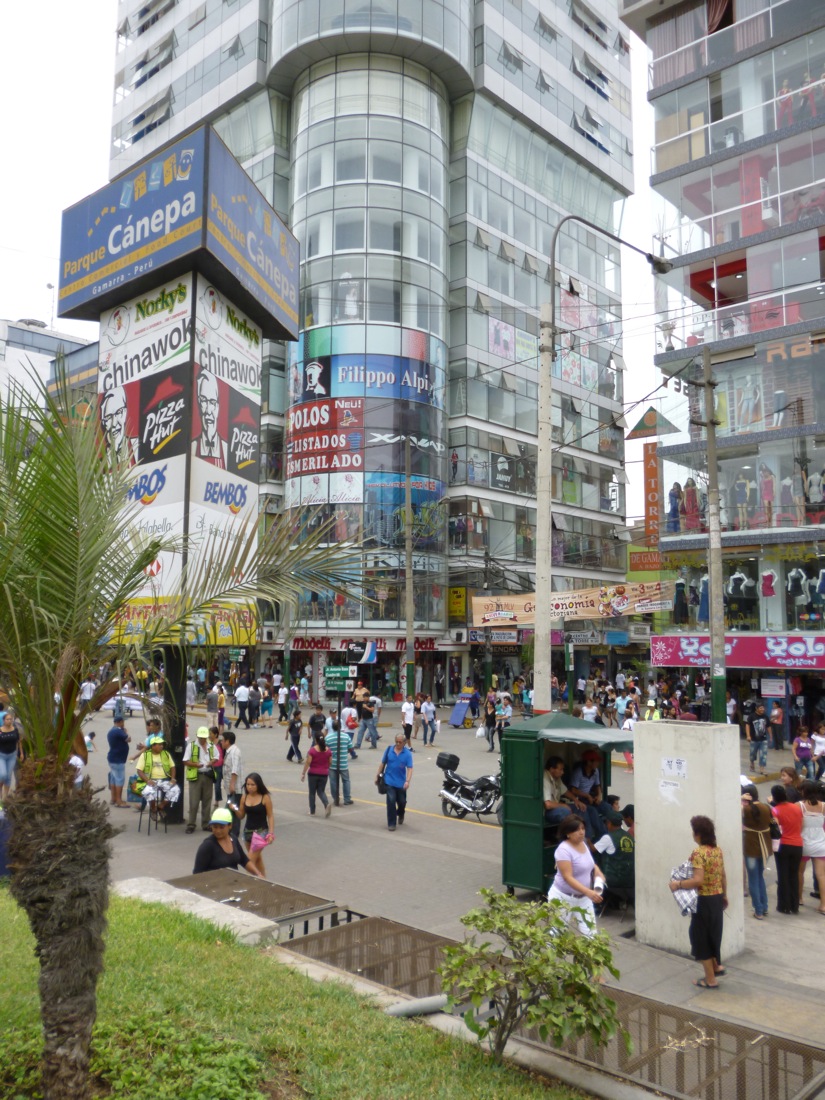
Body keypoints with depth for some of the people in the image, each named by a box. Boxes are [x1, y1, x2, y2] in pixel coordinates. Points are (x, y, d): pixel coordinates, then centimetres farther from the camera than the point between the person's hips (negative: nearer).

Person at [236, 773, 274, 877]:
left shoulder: (265, 798, -12)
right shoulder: (244, 797, -1)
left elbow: (270, 816, -7)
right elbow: (241, 816, 6)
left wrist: (271, 833, -14)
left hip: (261, 831, -5)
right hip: (247, 831, 5)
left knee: (251, 860, -8)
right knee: (257, 858, 17)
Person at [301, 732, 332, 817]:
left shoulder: (312, 750, -12)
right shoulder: (328, 750, -2)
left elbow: (308, 762, -13)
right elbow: (330, 762, 4)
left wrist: (303, 773, -5)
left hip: (313, 774, -3)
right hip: (324, 774, 3)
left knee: (312, 792, 11)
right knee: (321, 791, 13)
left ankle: (312, 812, 16)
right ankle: (327, 804, -14)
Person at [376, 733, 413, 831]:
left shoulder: (407, 753, -8)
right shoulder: (389, 749, -5)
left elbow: (409, 768, -13)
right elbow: (383, 763, 3)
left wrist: (407, 781, -25)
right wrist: (377, 776, 7)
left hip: (401, 783, 0)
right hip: (390, 781, 0)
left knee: (402, 802, 13)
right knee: (391, 801, -6)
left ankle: (400, 814, 46)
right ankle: (391, 823, 6)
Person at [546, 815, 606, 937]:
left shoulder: (583, 844, 2)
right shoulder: (564, 850, -23)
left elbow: (590, 863, 22)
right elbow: (568, 878, -29)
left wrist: (598, 873, 1)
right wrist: (589, 892, -38)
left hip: (583, 898, 7)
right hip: (563, 898, -7)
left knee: (590, 933, 4)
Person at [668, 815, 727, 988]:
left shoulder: (698, 853, -22)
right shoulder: (718, 850, 3)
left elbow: (698, 880, -29)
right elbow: (723, 876, 12)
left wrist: (678, 884, -20)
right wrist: (724, 896, 24)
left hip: (704, 901, -8)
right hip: (717, 898, 8)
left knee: (701, 937, 6)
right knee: (712, 933, 26)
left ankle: (710, 980, 14)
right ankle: (717, 966, 33)